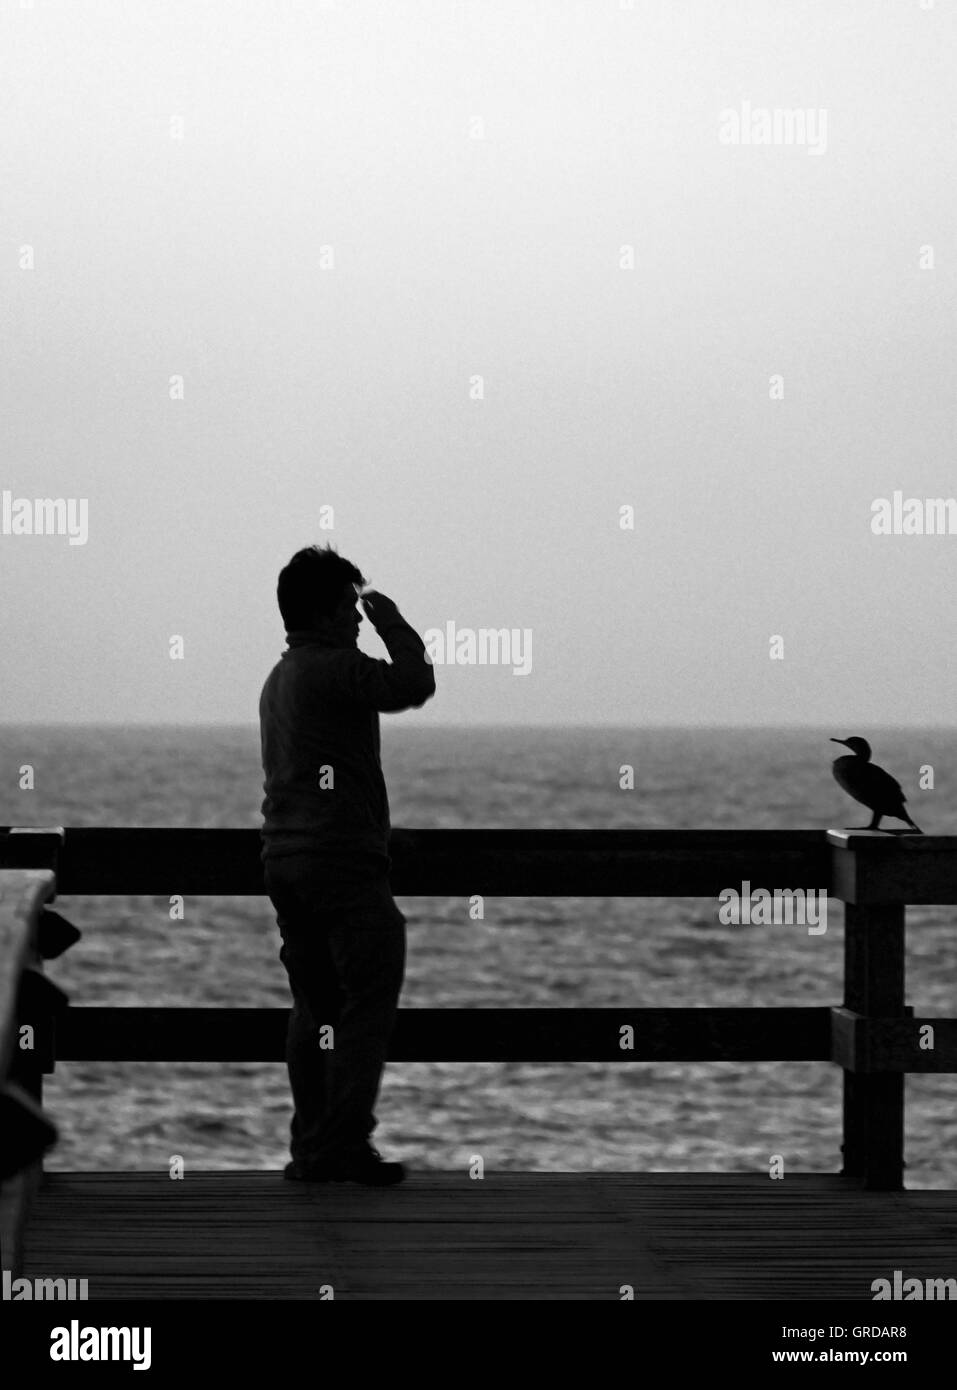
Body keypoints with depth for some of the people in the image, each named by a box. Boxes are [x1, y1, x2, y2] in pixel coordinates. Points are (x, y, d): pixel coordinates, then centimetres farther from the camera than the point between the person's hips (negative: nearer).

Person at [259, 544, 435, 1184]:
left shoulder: (280, 677, 19)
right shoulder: (333, 667, -10)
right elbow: (414, 684, -18)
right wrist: (394, 624, -5)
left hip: (285, 860, 10)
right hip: (342, 860, -10)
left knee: (315, 1008, 12)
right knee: (369, 1003, -6)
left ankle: (310, 1148, 11)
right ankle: (345, 1146, -11)